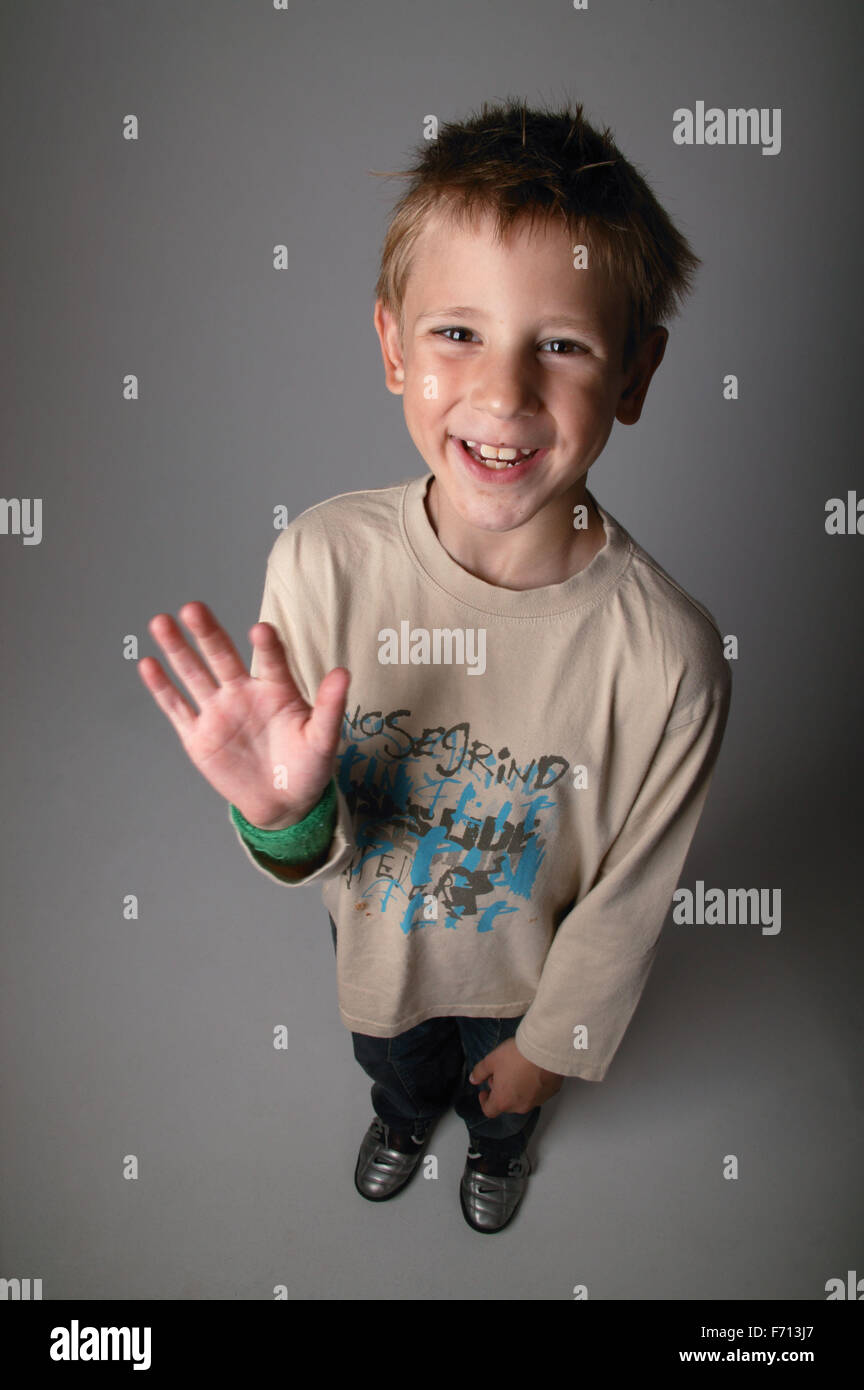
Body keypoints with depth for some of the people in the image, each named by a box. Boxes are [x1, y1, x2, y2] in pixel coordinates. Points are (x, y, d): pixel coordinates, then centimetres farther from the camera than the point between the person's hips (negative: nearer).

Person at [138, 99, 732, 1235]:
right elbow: (318, 850, -18)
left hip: (525, 972, -1)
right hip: (376, 942, 2)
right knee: (392, 1065, 36)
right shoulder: (321, 559, -29)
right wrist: (284, 812, -41)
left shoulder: (668, 656, -35)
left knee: (505, 1092, 34)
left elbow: (630, 895, -17)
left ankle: (499, 1141, 72)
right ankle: (406, 1119, 73)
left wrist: (556, 1038, -2)